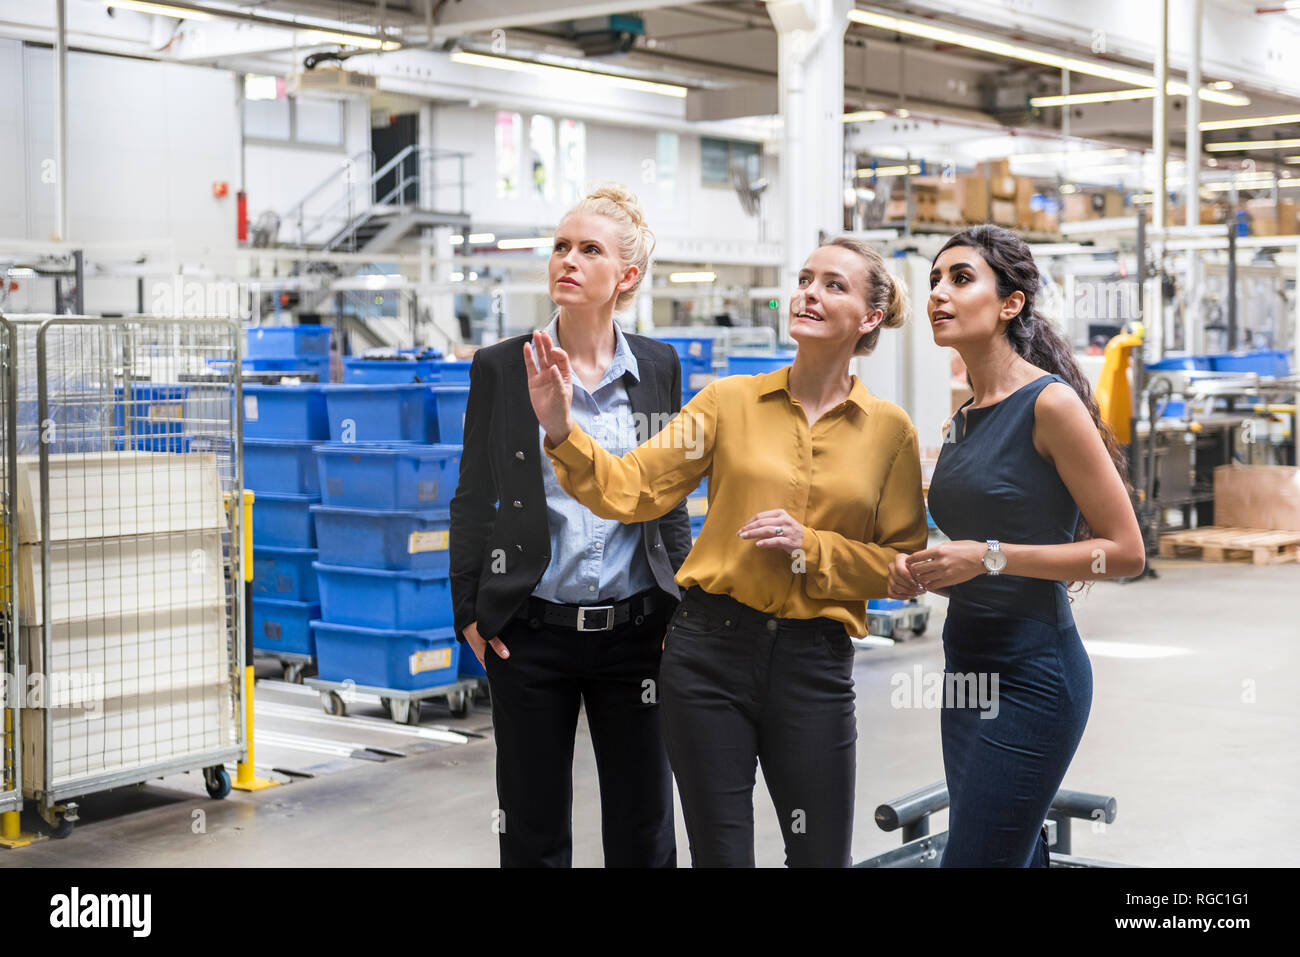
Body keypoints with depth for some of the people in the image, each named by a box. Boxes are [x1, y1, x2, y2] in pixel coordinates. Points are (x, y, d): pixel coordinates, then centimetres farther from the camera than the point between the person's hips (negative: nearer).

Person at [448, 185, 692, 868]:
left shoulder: (658, 368, 4)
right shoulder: (500, 368, 0)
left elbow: (671, 497, 11)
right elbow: (473, 499, 4)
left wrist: (682, 610, 6)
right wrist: (470, 612, -1)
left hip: (634, 631, 1)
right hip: (531, 633, -1)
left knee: (644, 828, 9)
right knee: (533, 833, 8)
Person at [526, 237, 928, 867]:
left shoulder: (889, 430, 2)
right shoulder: (731, 401, 2)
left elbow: (902, 564, 3)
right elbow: (631, 489, -4)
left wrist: (810, 548, -11)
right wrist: (563, 432, -20)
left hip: (814, 661, 0)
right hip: (711, 648, 0)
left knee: (820, 854, 7)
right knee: (720, 855, 9)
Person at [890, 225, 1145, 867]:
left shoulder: (1050, 402, -12)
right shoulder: (960, 422, 12)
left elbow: (1124, 550, -12)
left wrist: (991, 556, -18)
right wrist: (923, 573, 3)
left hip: (1031, 672, -8)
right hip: (967, 665, 8)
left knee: (974, 856, -8)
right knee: (1017, 856, 14)